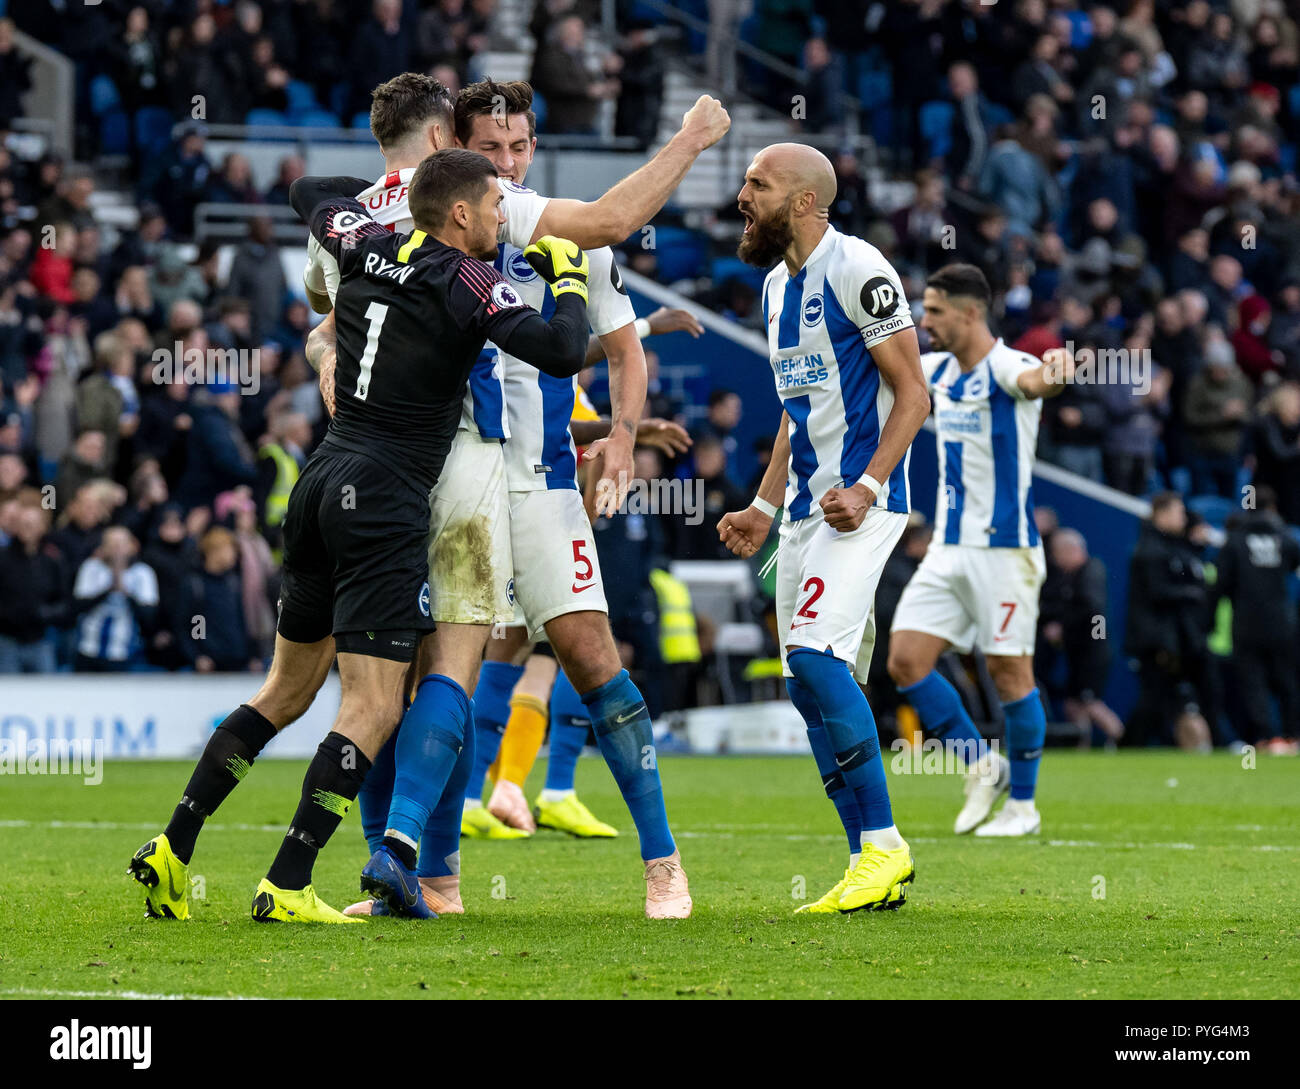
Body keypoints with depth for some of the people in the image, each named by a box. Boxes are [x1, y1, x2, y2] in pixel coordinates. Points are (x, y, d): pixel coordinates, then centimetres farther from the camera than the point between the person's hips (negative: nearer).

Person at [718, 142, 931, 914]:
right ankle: (874, 868, 9)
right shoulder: (779, 285, 17)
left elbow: (912, 394, -12)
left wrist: (867, 487, -22)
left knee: (816, 658, -22)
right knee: (815, 687, 5)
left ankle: (882, 844, -16)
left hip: (860, 502, -9)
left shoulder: (858, 270, -11)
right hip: (808, 506, 9)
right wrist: (766, 508, 20)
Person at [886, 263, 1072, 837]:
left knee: (1009, 671, -1)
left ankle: (1023, 804, 11)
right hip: (948, 549, 7)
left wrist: (1054, 371, -62)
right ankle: (982, 766, 14)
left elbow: (1034, 380, -40)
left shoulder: (1005, 367, -16)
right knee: (905, 662, -2)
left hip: (1004, 548, -7)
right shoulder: (938, 370, 8)